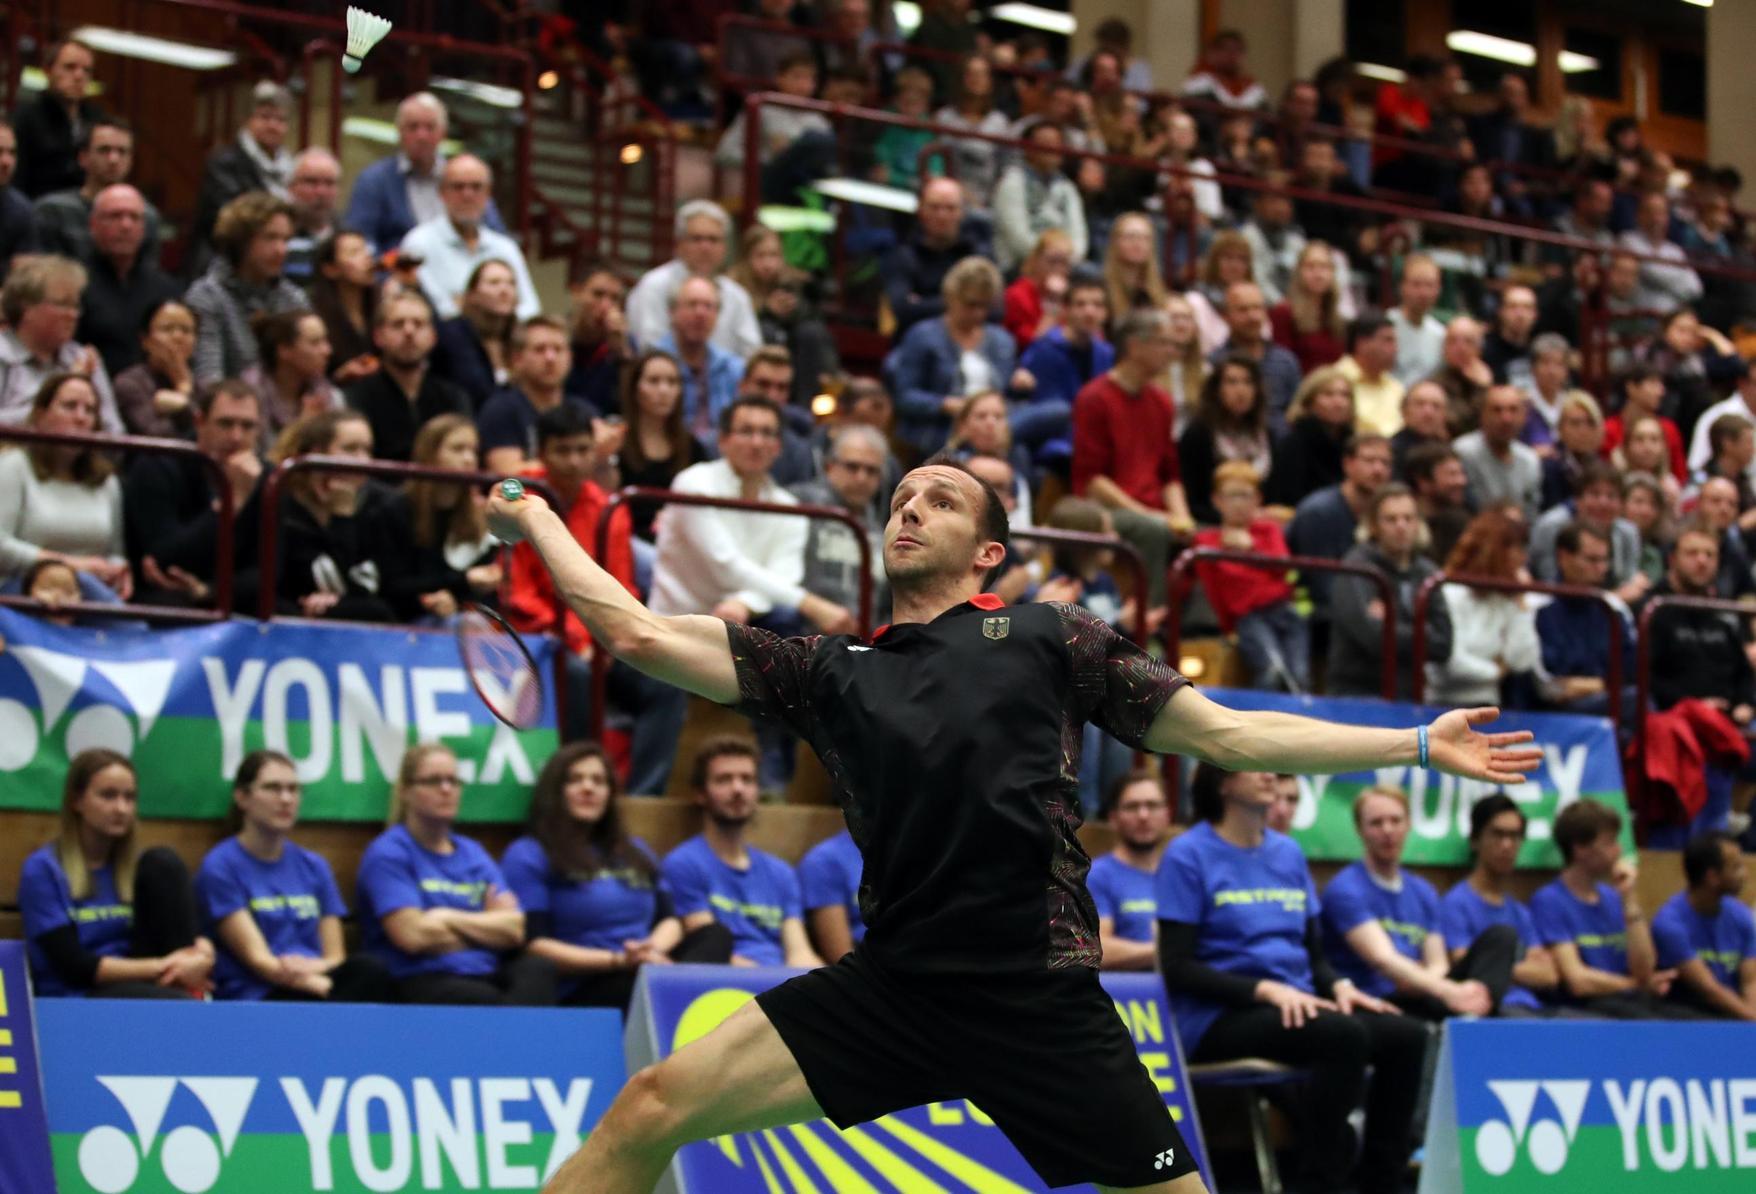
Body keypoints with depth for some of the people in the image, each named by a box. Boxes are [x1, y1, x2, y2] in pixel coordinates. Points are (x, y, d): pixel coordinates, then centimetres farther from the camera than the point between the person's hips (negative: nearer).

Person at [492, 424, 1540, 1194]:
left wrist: (1422, 744, 8)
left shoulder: (1046, 636, 9)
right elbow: (637, 633, 13)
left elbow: (1232, 734, 10)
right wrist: (535, 517, 15)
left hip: (1040, 1000, -2)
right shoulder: (829, 669, 14)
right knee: (652, 1108, -12)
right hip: (892, 988, 2)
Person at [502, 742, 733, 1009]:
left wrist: (654, 950, -8)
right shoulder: (527, 856, 3)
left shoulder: (636, 851, 27)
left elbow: (669, 919, 19)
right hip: (579, 994, -7)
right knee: (653, 983, -37)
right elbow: (532, 945, -8)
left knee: (715, 935, -22)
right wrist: (618, 960, -17)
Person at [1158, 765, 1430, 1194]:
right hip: (1220, 1016, -7)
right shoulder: (1188, 854, -4)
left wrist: (1339, 986, -4)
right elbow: (1177, 967, -10)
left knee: (1407, 1034, -16)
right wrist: (1265, 989, -21)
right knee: (1344, 1035, -32)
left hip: (1295, 1005, 7)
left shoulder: (1289, 853, 15)